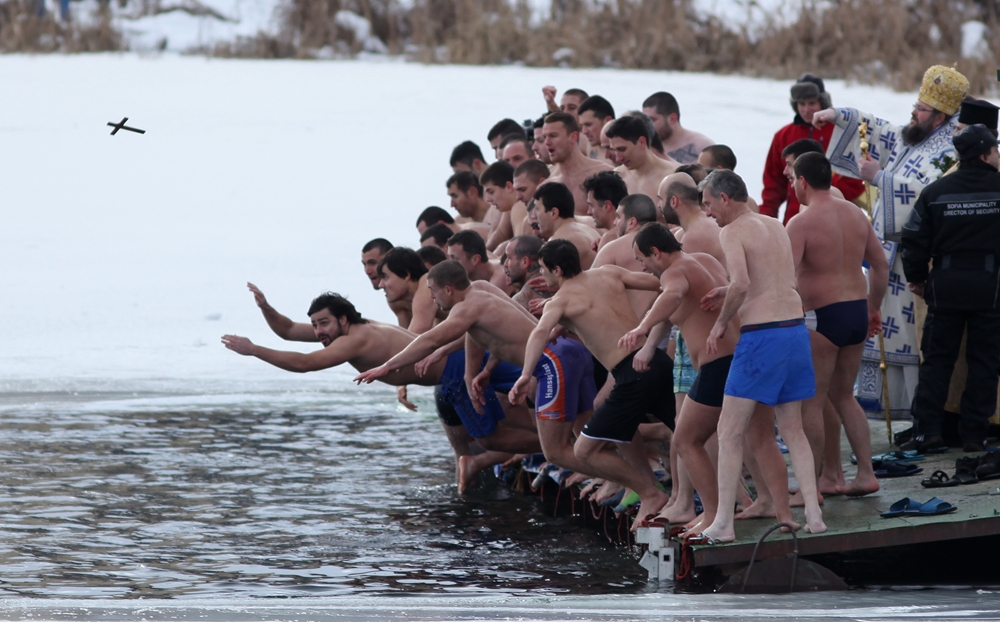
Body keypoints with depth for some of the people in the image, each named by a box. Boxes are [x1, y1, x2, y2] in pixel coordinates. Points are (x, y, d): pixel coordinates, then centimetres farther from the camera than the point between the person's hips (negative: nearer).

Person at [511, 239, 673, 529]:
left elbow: (541, 332, -19)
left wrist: (526, 375, -29)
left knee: (586, 451, 2)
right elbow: (658, 282, 15)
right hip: (658, 361, 7)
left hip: (633, 375, -7)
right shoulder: (608, 274, 15)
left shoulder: (561, 300, -1)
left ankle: (650, 495, 3)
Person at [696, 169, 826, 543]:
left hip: (761, 335, -7)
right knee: (793, 430, 16)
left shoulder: (733, 232, -7)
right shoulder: (776, 227, 17)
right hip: (795, 329, 7)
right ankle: (813, 515, 8)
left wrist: (721, 322, -7)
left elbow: (741, 283, -22)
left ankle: (724, 523, -3)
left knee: (730, 432, 0)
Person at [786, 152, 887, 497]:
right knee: (843, 396, 20)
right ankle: (866, 473, 17)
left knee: (812, 402, 1)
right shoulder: (855, 214, 9)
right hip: (857, 312, 7)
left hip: (822, 316, -7)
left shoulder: (801, 223, -13)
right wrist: (874, 308, 26)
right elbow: (880, 264, 16)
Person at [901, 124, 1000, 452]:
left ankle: (928, 431, 1)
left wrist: (916, 277, 13)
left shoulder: (935, 192, -1)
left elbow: (915, 240, 0)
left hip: (946, 285, 1)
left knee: (936, 358, 8)